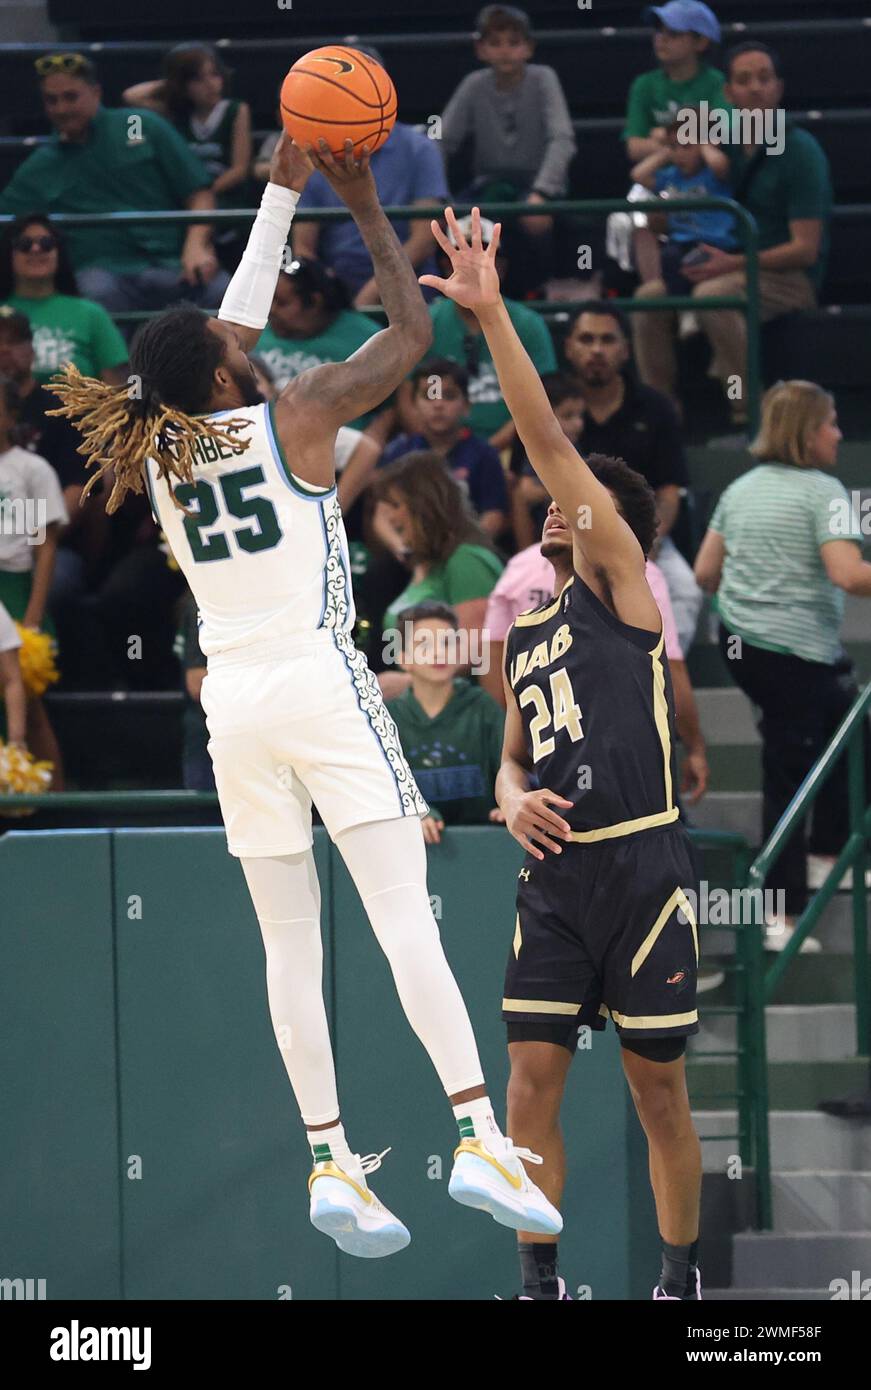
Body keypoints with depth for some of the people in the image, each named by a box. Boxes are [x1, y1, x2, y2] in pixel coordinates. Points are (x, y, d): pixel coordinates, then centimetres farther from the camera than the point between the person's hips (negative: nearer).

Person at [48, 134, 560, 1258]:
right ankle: (480, 1138, -17)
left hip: (233, 701, 5)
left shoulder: (158, 451, 9)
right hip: (320, 681, -5)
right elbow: (412, 330, 3)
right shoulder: (296, 418, -6)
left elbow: (236, 325, 22)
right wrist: (364, 208, 10)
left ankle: (331, 1164, 0)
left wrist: (282, 194, 24)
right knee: (406, 919, -10)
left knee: (290, 945, 5)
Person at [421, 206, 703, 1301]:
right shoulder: (524, 633, 17)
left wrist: (492, 315, -15)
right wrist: (513, 799, 1)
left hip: (642, 869, -6)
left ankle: (681, 1280, 14)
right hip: (554, 873, 6)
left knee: (659, 1091, 3)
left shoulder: (621, 588, -2)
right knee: (531, 1081, 0)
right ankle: (539, 1282, 8)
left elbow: (547, 441, -10)